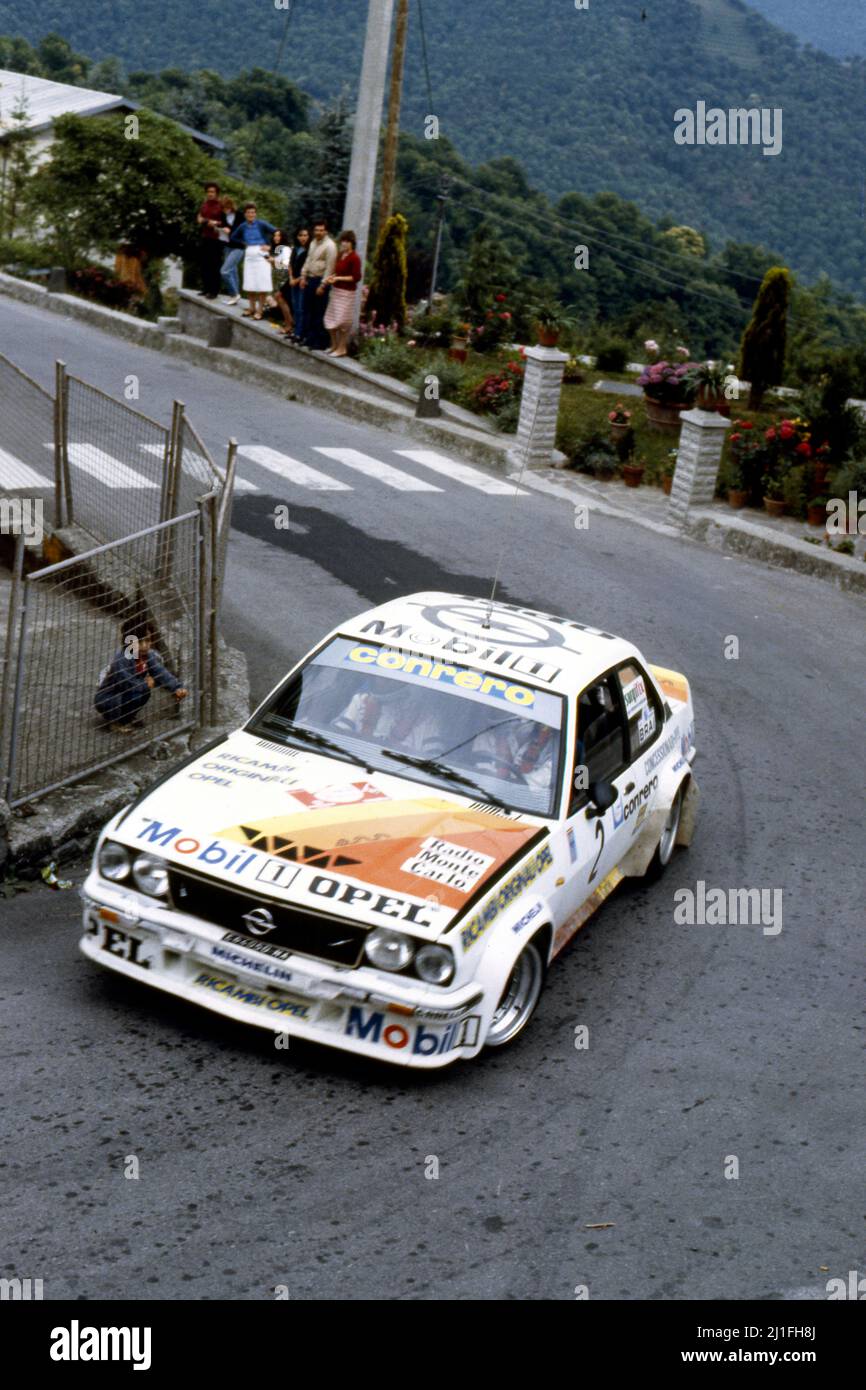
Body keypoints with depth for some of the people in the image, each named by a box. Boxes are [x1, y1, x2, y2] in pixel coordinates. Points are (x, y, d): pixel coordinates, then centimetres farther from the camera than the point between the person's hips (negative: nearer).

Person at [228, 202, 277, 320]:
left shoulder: (261, 224, -8)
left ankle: (259, 310, 1)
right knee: (249, 285, 6)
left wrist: (268, 245, -13)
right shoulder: (243, 226, 7)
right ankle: (252, 308, 18)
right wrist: (243, 244, 7)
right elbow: (232, 238, 19)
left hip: (261, 256, -5)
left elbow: (276, 232, -17)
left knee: (261, 285, -5)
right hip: (249, 256, 5)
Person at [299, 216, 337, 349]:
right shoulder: (313, 242, 12)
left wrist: (322, 285, -18)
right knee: (307, 310, 13)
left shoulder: (329, 246, -14)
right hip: (310, 279, 8)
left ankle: (320, 342, 3)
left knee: (319, 313, -4)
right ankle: (308, 337, 23)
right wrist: (303, 276, 11)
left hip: (320, 281, -8)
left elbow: (330, 268, -17)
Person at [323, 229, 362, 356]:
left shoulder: (354, 258, -13)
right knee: (330, 320, 12)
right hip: (336, 290, 8)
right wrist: (332, 277, 2)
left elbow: (356, 277, -16)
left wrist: (338, 278, -17)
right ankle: (334, 345, 26)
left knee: (342, 322, -4)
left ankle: (341, 348, 6)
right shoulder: (341, 255, 11)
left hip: (346, 292, -8)